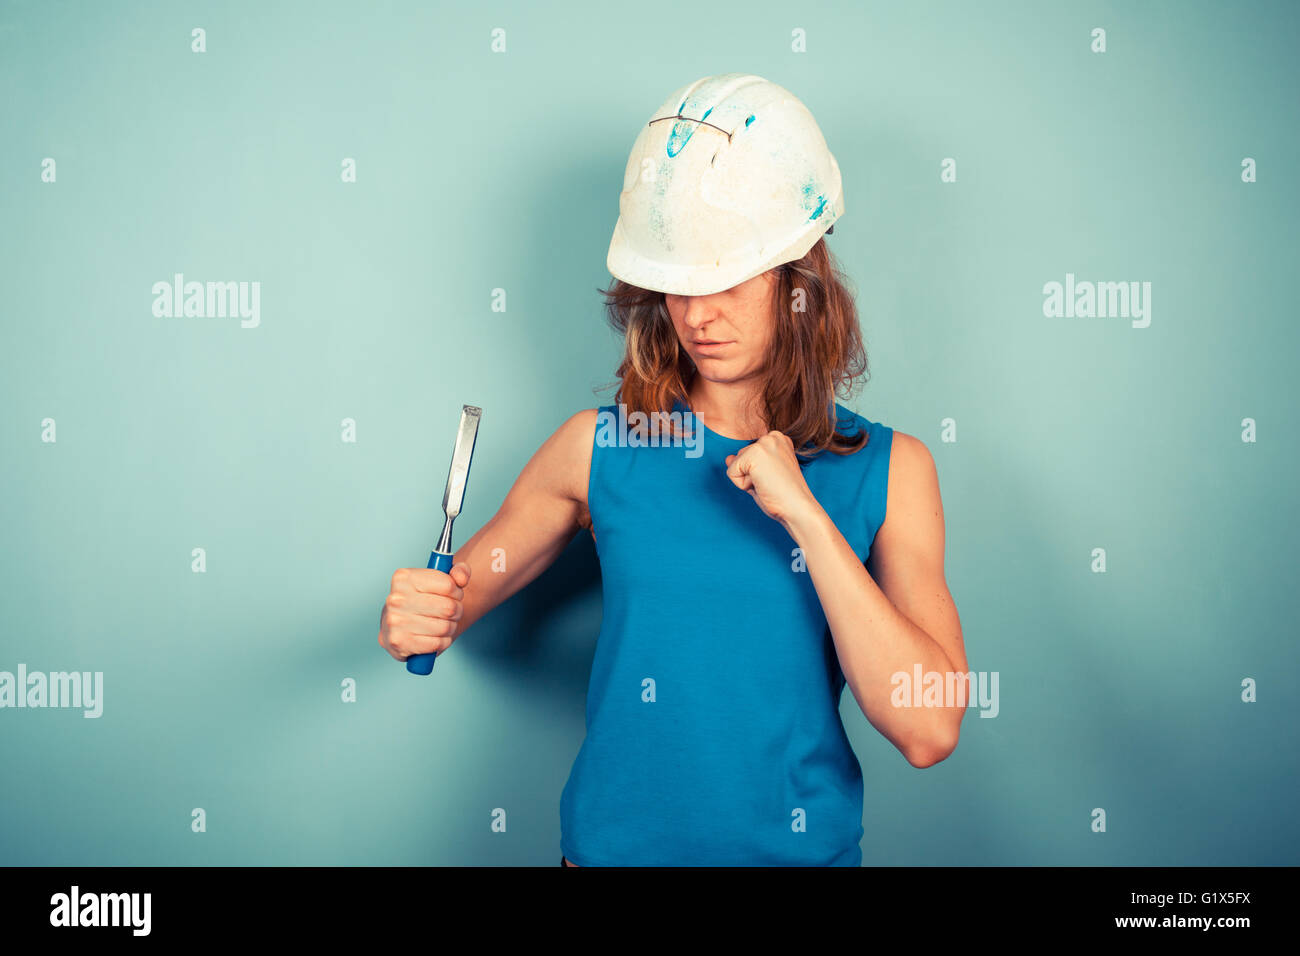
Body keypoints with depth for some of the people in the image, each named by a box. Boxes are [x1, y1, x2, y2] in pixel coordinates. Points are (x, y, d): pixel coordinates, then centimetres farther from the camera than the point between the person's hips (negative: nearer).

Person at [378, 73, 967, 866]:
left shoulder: (889, 470, -9)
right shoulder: (599, 447, -8)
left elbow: (929, 731, -17)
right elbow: (466, 589, 4)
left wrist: (807, 516, -22)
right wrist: (422, 622, -19)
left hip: (803, 843, 0)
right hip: (616, 838, 1)